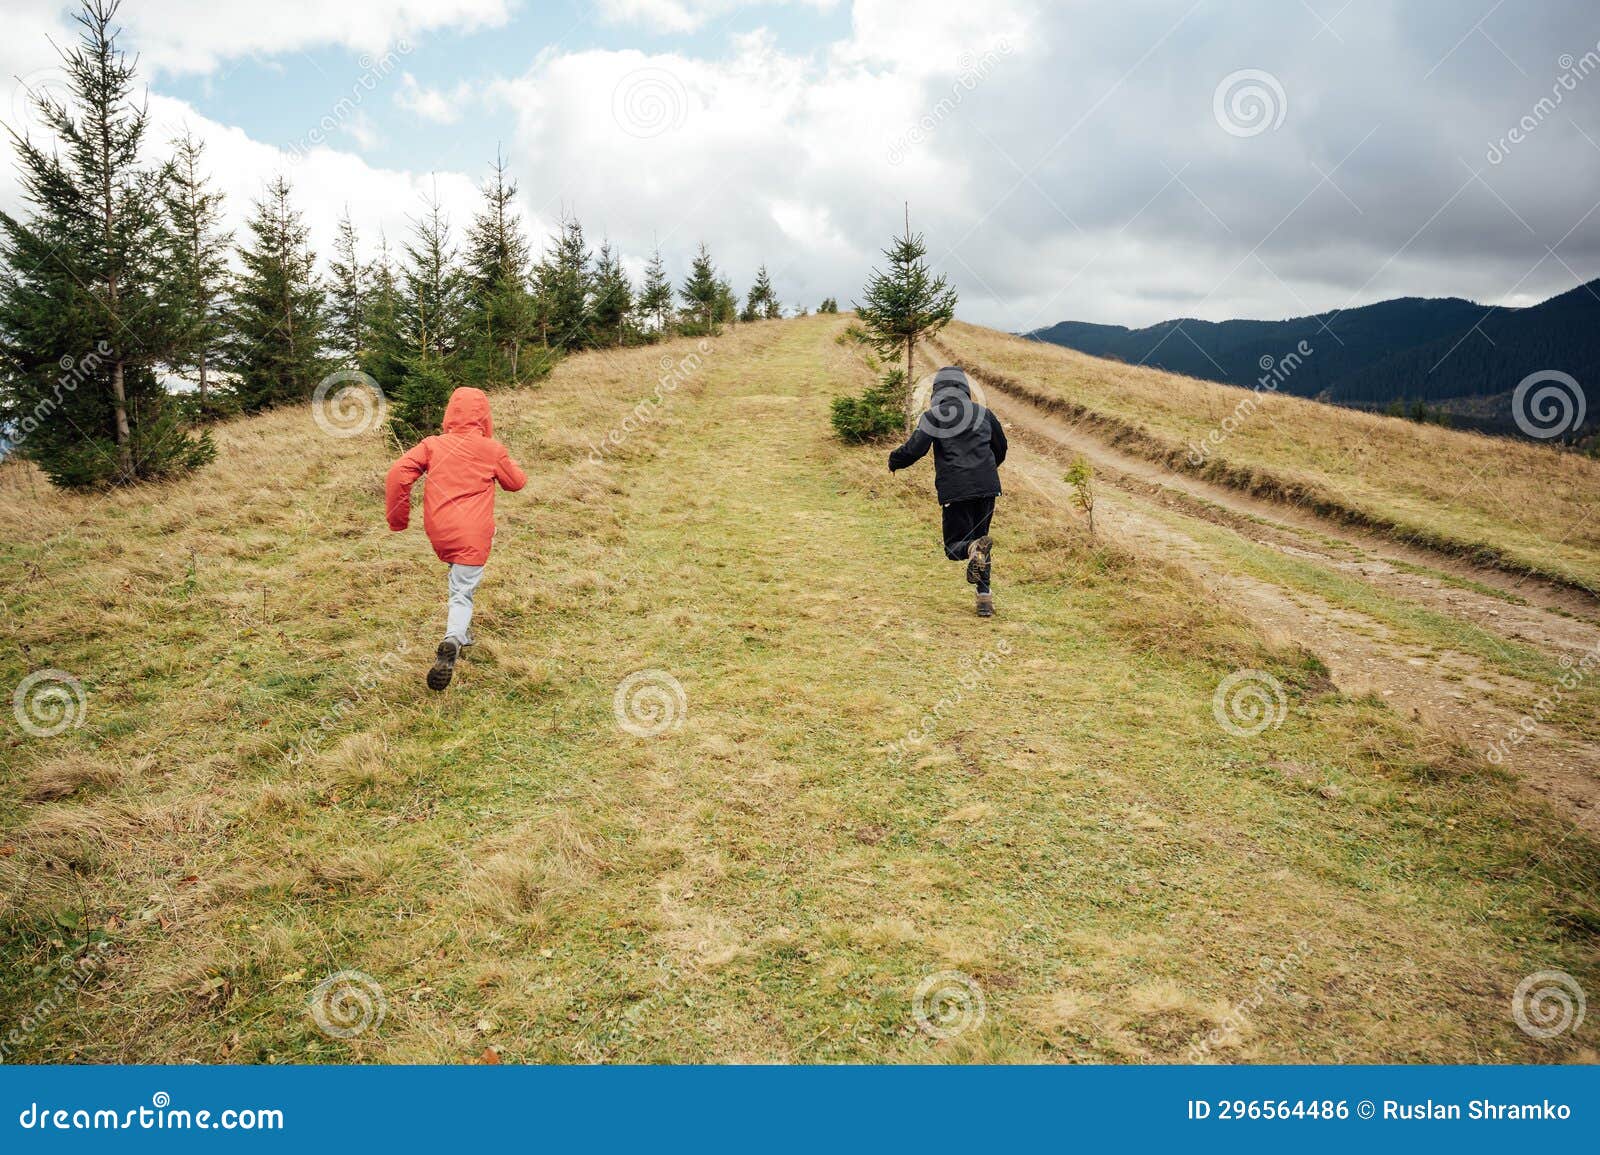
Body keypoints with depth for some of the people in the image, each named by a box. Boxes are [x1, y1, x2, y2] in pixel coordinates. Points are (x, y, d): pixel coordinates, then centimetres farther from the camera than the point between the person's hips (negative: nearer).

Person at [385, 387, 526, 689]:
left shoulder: (431, 445, 4)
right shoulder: (492, 450, 2)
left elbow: (397, 475, -6)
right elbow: (517, 482, 16)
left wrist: (398, 519, 5)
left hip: (438, 534, 3)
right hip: (473, 537, -3)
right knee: (463, 594, -3)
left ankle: (462, 630, 28)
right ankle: (453, 640, -31)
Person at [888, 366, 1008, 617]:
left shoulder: (932, 417, -1)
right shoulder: (983, 413, 12)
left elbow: (914, 449, -11)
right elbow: (1001, 448, 24)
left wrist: (894, 461, 10)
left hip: (955, 490, -4)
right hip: (987, 487, 4)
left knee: (955, 546, 6)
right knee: (979, 536, 18)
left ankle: (975, 549, -31)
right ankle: (985, 596, 10)